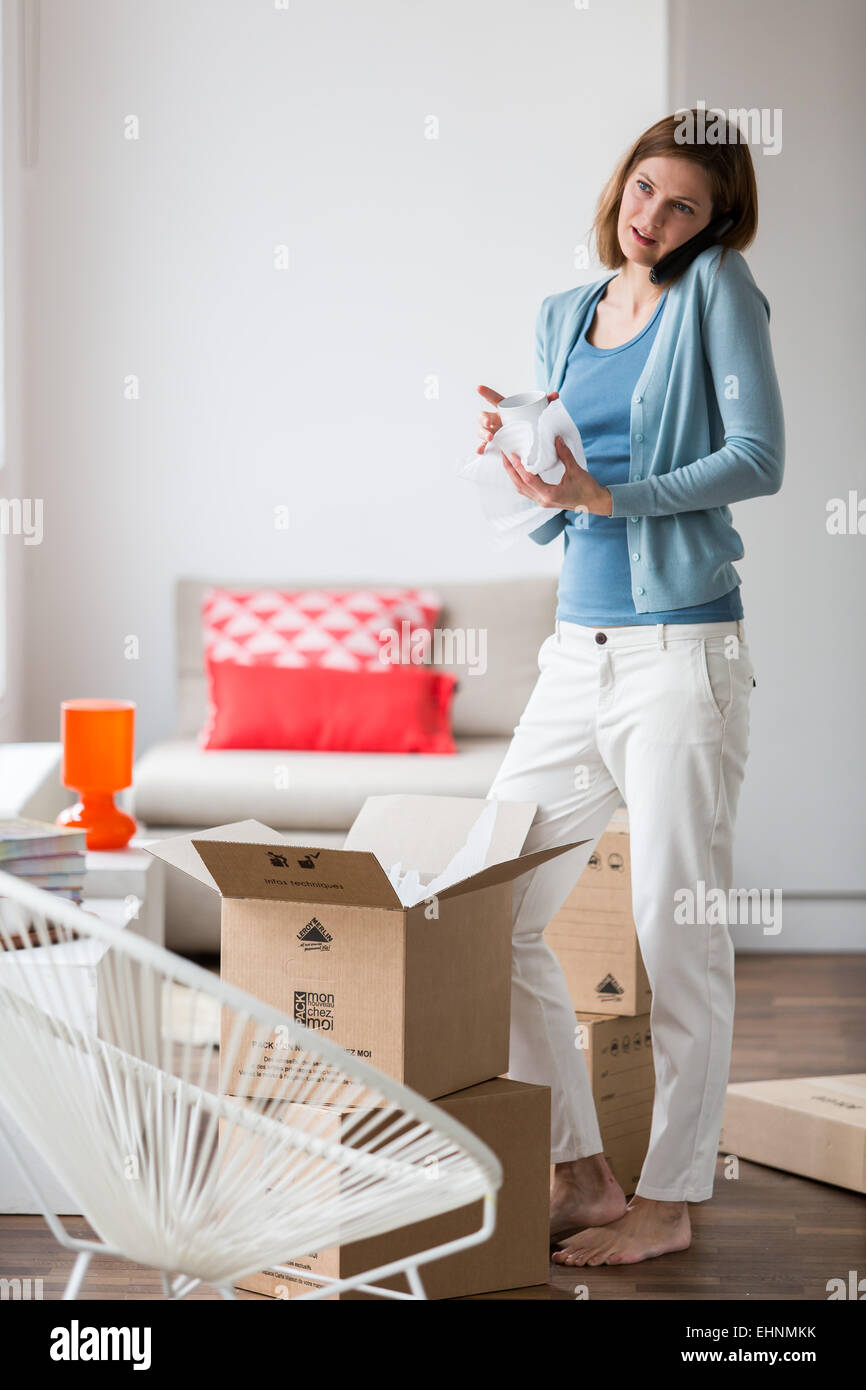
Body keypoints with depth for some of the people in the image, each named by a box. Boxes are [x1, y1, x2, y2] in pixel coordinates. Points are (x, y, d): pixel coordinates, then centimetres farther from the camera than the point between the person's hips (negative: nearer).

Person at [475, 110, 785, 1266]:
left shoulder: (719, 290, -3)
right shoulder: (562, 316, 15)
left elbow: (759, 457, -13)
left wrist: (608, 495, -19)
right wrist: (519, 455, -3)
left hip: (682, 658, -7)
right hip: (578, 652, 7)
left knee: (679, 935, 0)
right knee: (492, 906, 6)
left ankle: (671, 1198, 13)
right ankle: (580, 1173, 17)